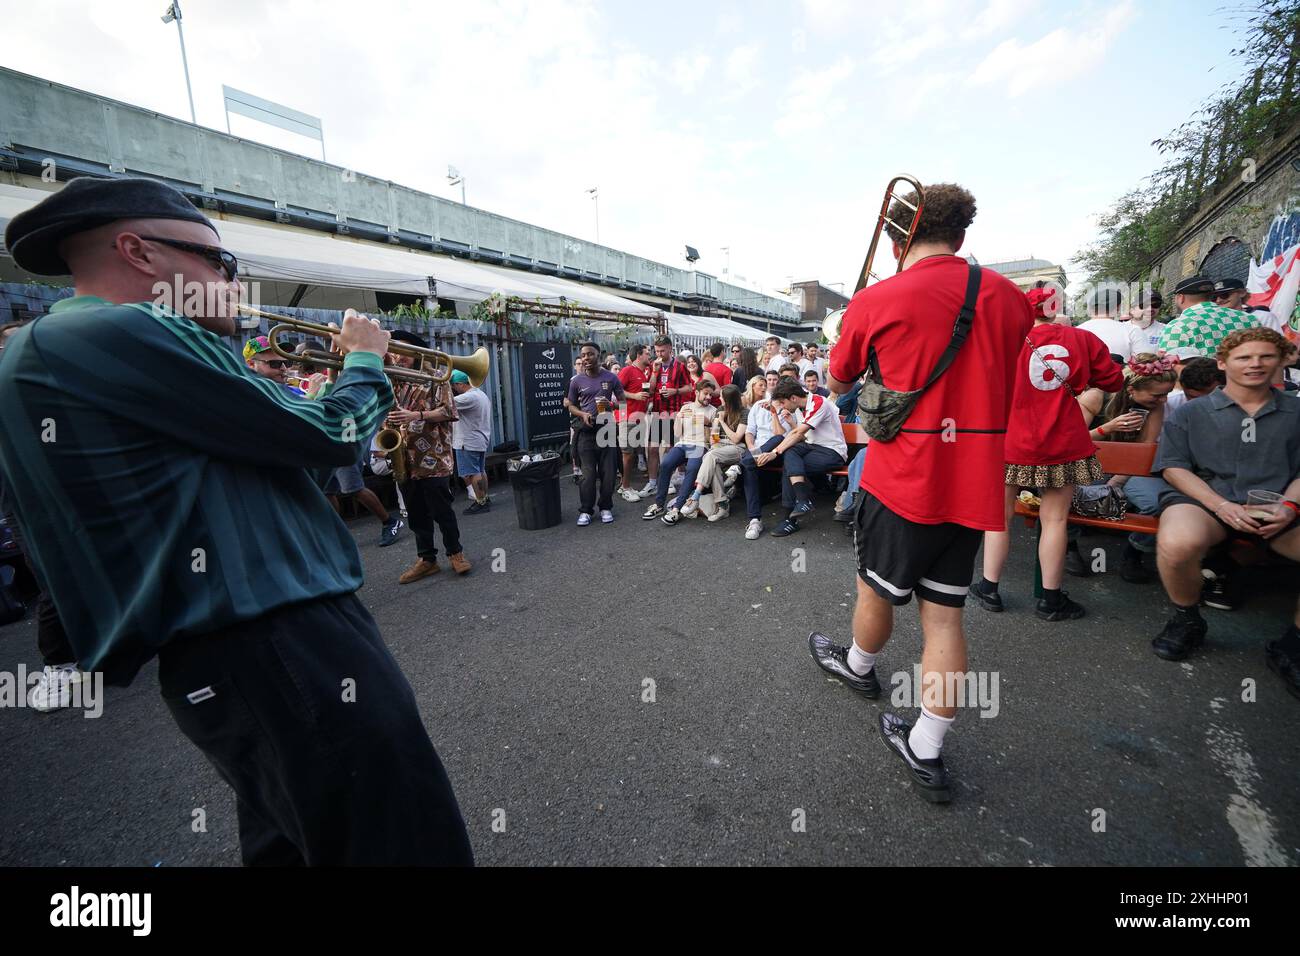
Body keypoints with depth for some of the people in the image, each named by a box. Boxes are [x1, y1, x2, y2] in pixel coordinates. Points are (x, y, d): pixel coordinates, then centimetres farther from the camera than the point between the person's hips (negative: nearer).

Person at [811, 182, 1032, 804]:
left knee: (876, 592, 19)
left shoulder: (875, 302, -9)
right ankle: (926, 753, 20)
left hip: (901, 482, -4)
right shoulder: (1011, 298, 5)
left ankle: (859, 667, 47)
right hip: (974, 485, 5)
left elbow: (837, 385, 7)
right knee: (944, 614, 11)